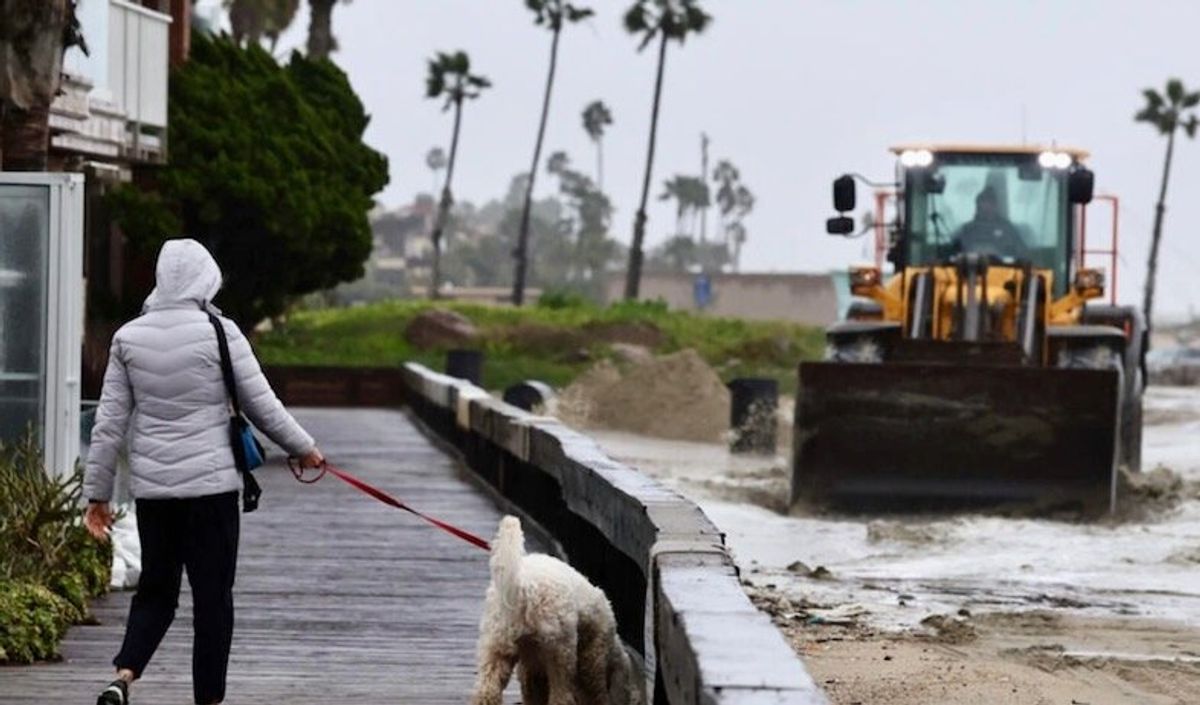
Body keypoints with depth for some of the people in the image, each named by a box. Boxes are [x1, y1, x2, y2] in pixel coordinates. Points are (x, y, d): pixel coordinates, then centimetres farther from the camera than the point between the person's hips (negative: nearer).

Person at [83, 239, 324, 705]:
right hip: (210, 483, -4)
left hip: (151, 487, 4)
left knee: (155, 588, 13)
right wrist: (304, 449, 13)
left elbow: (109, 424, 4)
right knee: (213, 595, 5)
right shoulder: (219, 333, -8)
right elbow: (262, 406, -3)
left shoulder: (129, 337, 3)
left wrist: (97, 494, 11)